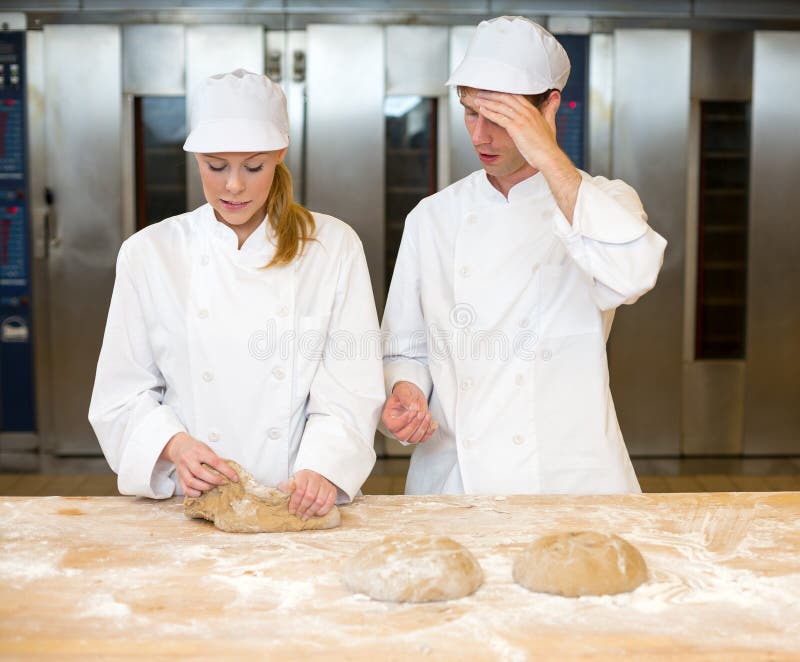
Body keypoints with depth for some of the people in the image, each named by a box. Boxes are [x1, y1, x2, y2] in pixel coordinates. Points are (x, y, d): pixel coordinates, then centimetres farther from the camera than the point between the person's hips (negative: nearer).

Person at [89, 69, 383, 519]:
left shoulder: (335, 246, 4)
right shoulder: (149, 254, 5)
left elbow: (352, 386, -1)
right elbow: (122, 393, 5)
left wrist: (321, 469, -18)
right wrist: (175, 445, -14)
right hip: (190, 505, 1)